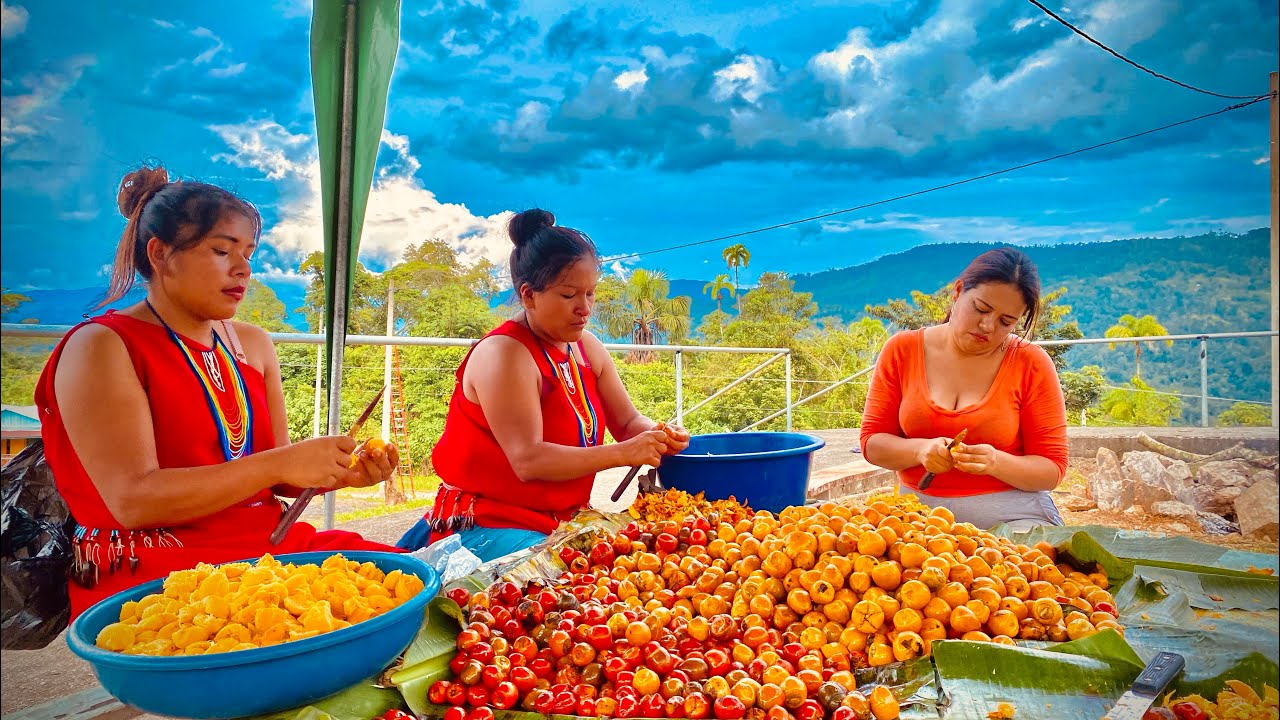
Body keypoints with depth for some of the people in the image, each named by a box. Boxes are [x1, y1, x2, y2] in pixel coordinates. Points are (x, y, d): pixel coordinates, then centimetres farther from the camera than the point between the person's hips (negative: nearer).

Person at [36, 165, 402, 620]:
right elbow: (133, 500, -17)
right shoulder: (100, 347, -5)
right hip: (149, 572, -6)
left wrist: (342, 473, -7)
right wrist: (281, 462, -23)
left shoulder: (252, 344, 13)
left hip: (269, 543, 6)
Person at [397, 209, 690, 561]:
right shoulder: (503, 354, -17)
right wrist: (621, 453, -28)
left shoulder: (587, 347, 7)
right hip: (486, 525, -8)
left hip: (561, 519, 8)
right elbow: (528, 460, -25)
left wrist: (659, 434, -12)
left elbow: (628, 421, 11)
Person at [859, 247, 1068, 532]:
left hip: (1012, 518, -1)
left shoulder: (1032, 363, -2)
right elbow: (872, 443, 3)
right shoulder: (902, 350, 2)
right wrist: (921, 450, -17)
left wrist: (995, 463, -20)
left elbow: (1052, 470, 0)